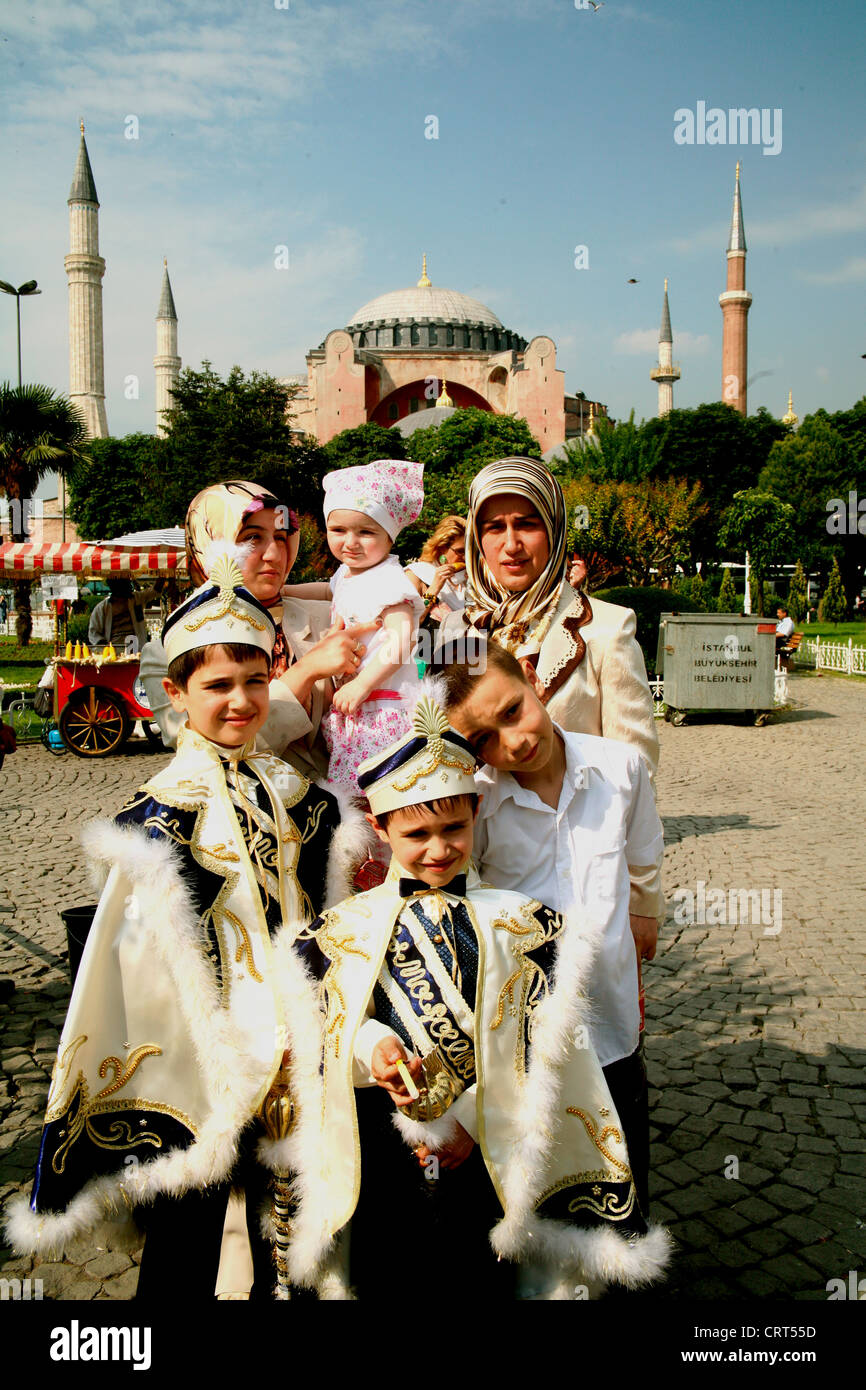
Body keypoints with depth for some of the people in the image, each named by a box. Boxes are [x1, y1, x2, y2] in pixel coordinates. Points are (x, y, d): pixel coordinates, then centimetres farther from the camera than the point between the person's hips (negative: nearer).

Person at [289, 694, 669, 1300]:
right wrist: (371, 1047, -24)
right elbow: (321, 1029, -4)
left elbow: (544, 1050, -6)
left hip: (490, 1164, 0)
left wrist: (475, 1120, -14)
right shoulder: (346, 929, 0)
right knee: (382, 1279, 14)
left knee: (489, 1281, 14)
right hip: (384, 1172, 1)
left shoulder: (519, 924, -2)